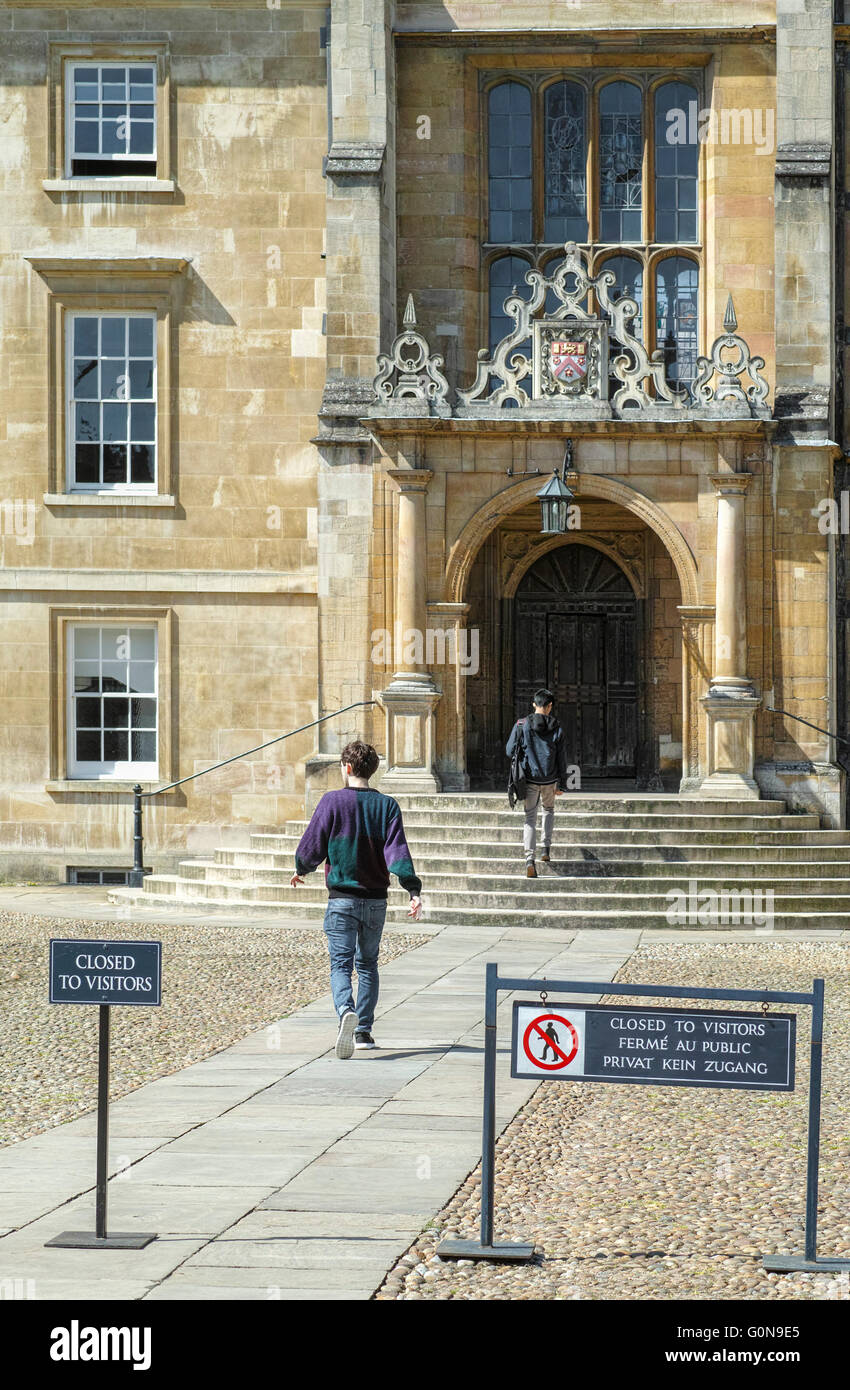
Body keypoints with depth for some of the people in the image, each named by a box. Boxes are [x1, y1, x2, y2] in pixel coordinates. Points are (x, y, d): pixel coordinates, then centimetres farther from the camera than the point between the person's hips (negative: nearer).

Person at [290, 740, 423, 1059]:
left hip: (341, 898, -3)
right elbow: (397, 851, -10)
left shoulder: (332, 801, -6)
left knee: (340, 964, -5)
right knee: (368, 964, 18)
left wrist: (300, 870, 20)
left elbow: (312, 845, -1)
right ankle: (364, 1031, 19)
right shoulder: (387, 805, 1)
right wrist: (414, 891, -14)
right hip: (376, 900, 3)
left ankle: (346, 1012, -33)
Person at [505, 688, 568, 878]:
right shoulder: (557, 729, -2)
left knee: (530, 818, 1)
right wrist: (562, 784, 8)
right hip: (550, 779, 1)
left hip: (529, 779, -1)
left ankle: (530, 859, -13)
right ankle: (547, 848, 23)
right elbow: (561, 759, 1)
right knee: (549, 809, 28)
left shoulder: (522, 725, -6)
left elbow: (510, 751, -5)